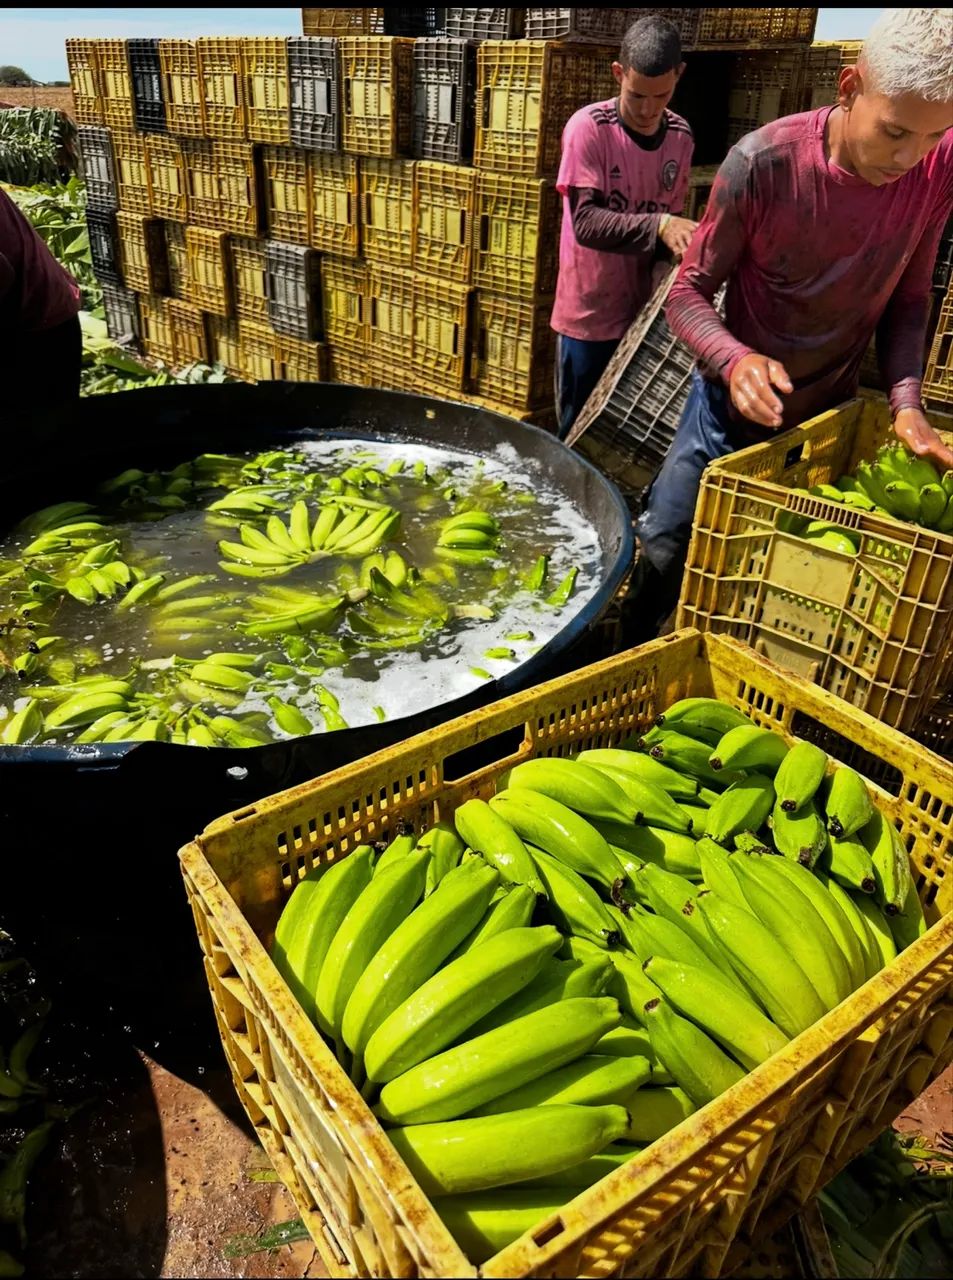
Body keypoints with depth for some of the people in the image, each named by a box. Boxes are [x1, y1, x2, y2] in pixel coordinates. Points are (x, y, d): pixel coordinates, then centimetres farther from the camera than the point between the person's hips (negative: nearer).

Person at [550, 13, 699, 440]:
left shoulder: (680, 136, 5)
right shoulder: (588, 128, -11)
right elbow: (585, 222, -20)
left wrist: (681, 239, -5)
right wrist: (659, 227, -31)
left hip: (646, 310, 5)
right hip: (590, 314, -4)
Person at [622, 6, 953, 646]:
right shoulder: (762, 163, -22)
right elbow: (689, 293, -15)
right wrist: (735, 359, -35)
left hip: (832, 413, 3)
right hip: (734, 404, -2)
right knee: (665, 551, 8)